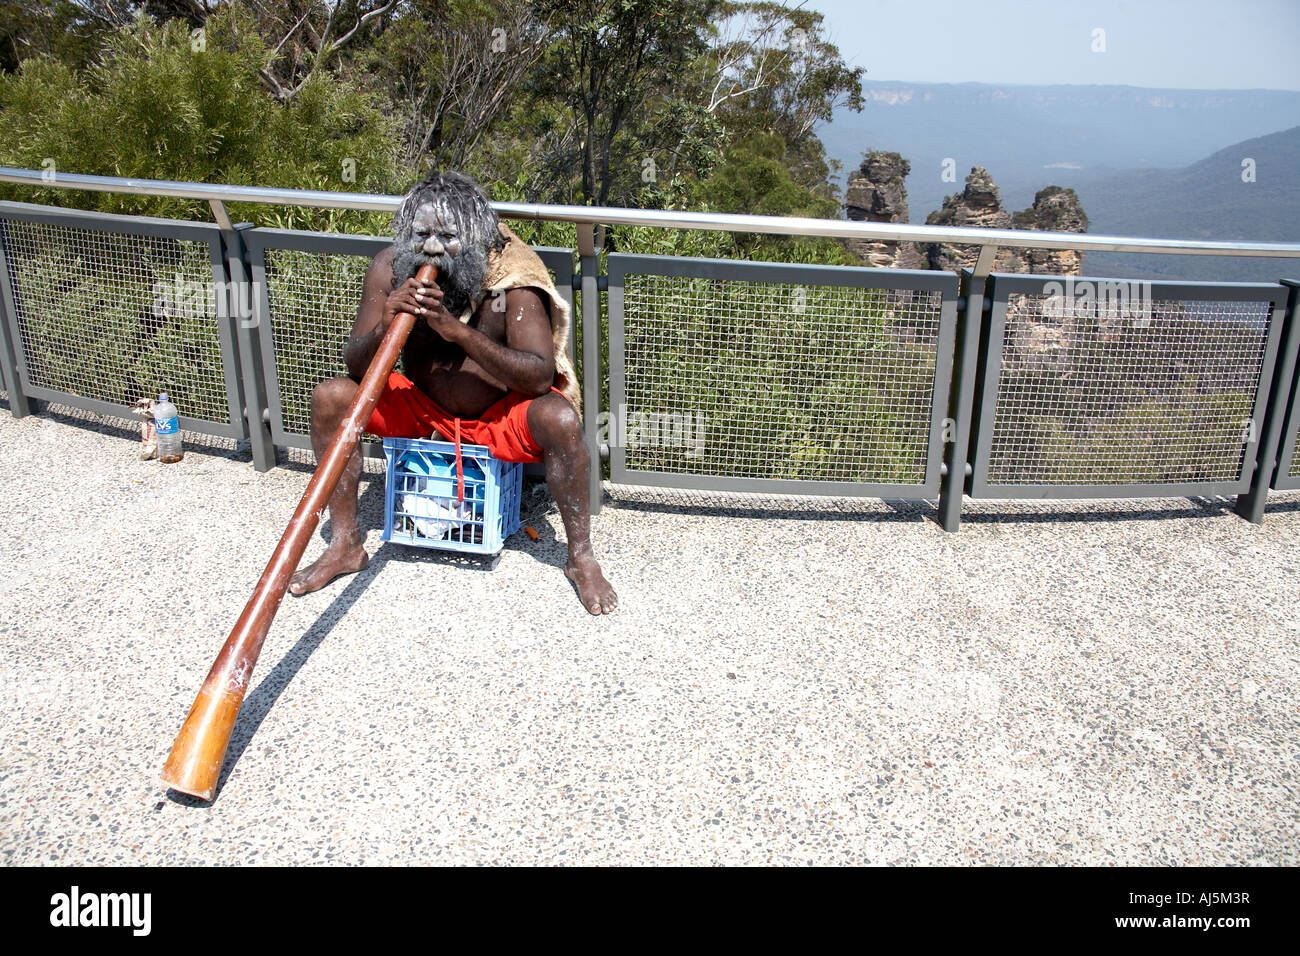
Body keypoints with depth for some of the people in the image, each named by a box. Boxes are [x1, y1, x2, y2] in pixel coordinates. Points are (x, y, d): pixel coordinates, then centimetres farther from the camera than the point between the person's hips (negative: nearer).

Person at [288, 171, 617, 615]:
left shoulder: (510, 277, -21)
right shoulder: (389, 269, -13)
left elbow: (542, 376, -31)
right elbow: (356, 367, -10)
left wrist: (458, 330, -40)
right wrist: (384, 327, -34)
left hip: (499, 416, -3)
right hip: (422, 408, 4)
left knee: (560, 417, -33)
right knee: (330, 396, -16)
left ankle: (581, 557, -13)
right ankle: (346, 545, -2)